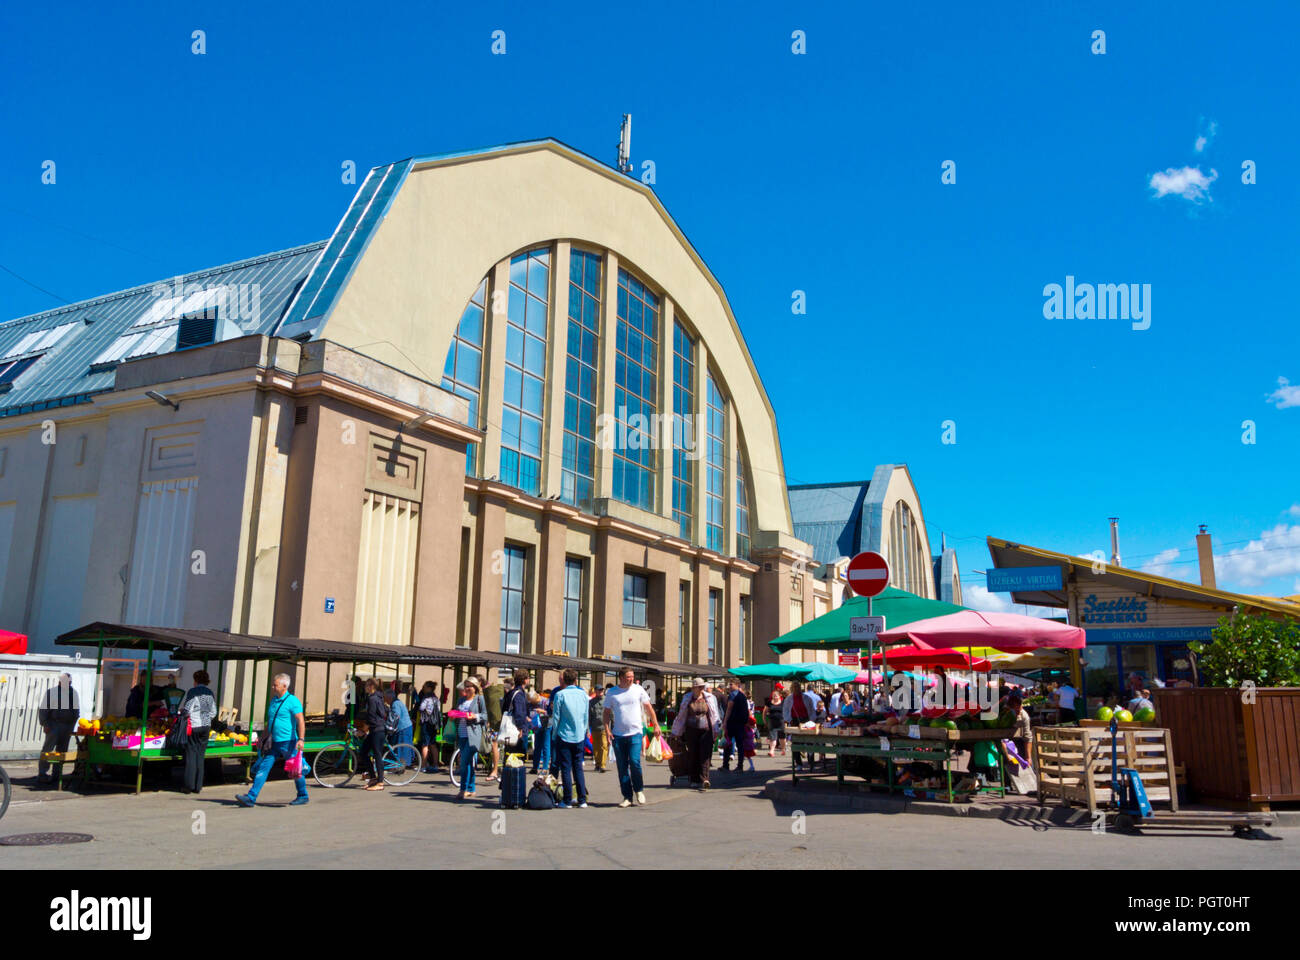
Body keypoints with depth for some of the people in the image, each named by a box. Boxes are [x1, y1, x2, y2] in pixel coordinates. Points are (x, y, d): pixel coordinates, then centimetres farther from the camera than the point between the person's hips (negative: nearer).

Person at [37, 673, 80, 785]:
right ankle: (42, 773, -11)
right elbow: (42, 709, -1)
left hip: (67, 726, 4)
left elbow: (77, 710, 19)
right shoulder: (51, 692, -2)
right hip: (54, 724, -4)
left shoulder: (74, 693, 12)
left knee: (62, 750, 6)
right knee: (47, 748, -11)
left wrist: (72, 725, 10)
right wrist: (45, 724, -10)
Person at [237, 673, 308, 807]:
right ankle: (251, 798, -2)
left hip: (288, 742, -7)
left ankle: (303, 796, 18)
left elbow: (301, 721, -19)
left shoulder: (292, 701, -12)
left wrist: (301, 739, -29)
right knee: (263, 768, -1)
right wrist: (263, 738, 24)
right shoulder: (273, 701, 13)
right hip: (273, 743, 7)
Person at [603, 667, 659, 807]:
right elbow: (607, 713, 8)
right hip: (618, 735, 2)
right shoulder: (611, 693, 3)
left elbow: (648, 708, 9)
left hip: (635, 733, -1)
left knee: (634, 762, -14)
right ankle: (627, 797, 14)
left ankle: (639, 790, 10)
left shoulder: (638, 689, 2)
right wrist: (607, 729, -4)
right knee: (622, 767, 4)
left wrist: (655, 725, 6)